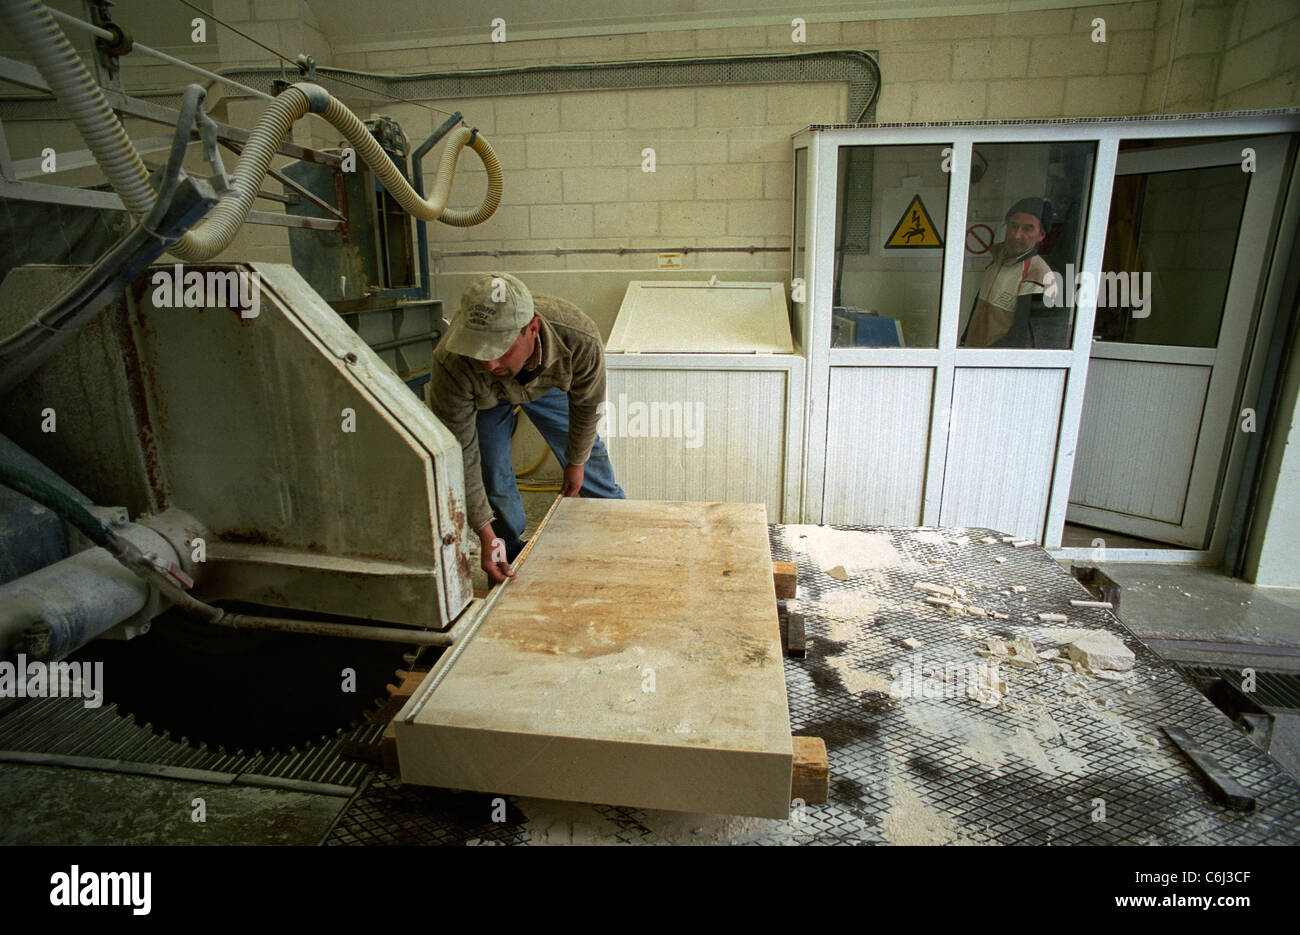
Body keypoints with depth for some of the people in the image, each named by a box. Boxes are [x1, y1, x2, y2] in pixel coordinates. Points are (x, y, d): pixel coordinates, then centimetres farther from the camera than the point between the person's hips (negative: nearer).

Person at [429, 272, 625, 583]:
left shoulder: (579, 338, -43)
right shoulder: (452, 365, -44)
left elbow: (587, 404, -21)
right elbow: (459, 454, -33)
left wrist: (576, 462, -7)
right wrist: (486, 535, -32)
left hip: (548, 381, 1)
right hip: (485, 396, -1)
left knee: (588, 454, 8)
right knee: (493, 475, -8)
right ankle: (511, 555, 19)